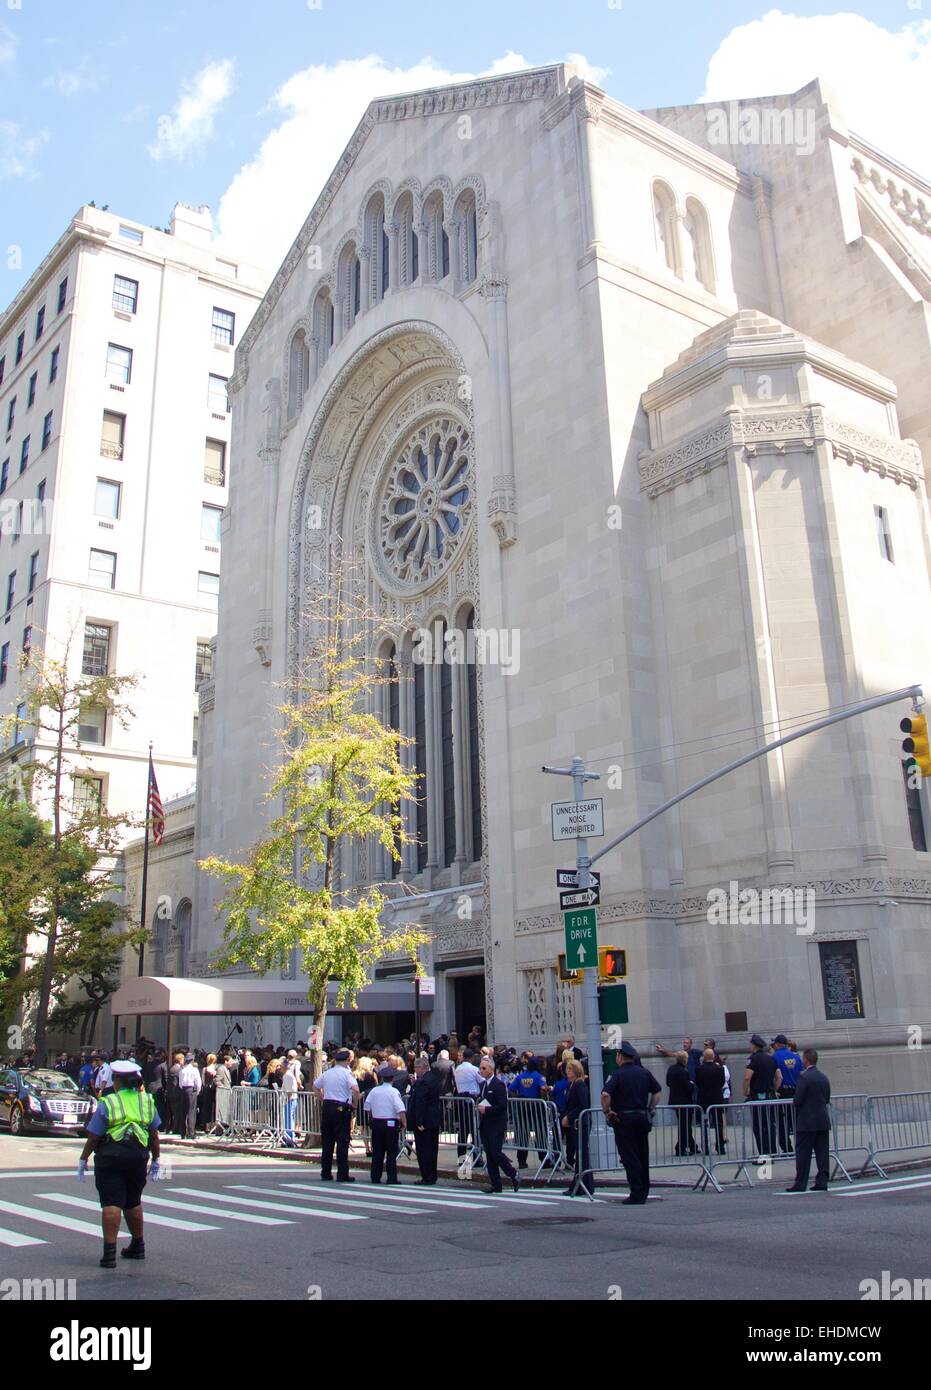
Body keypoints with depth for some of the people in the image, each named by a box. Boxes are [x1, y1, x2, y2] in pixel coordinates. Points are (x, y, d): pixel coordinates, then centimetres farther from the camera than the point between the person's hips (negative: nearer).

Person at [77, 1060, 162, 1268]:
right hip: (138, 1157, 4)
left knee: (111, 1203, -2)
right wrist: (156, 1160, 19)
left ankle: (110, 1253, -9)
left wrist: (83, 1160, 6)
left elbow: (93, 1137, -6)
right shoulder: (147, 1101, 6)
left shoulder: (107, 1103, -6)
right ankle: (138, 1247, 30)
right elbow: (154, 1135, 10)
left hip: (110, 1158, -4)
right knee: (133, 1203, 19)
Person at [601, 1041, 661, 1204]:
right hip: (642, 1117, 5)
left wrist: (606, 1111, -11)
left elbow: (605, 1095, -24)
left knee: (629, 1157, 1)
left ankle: (636, 1195, 0)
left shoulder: (618, 1075, -12)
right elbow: (657, 1091, 14)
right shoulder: (644, 1072, 5)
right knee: (643, 1156, 14)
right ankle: (644, 1192, 19)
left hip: (623, 1119, -5)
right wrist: (650, 1109, 18)